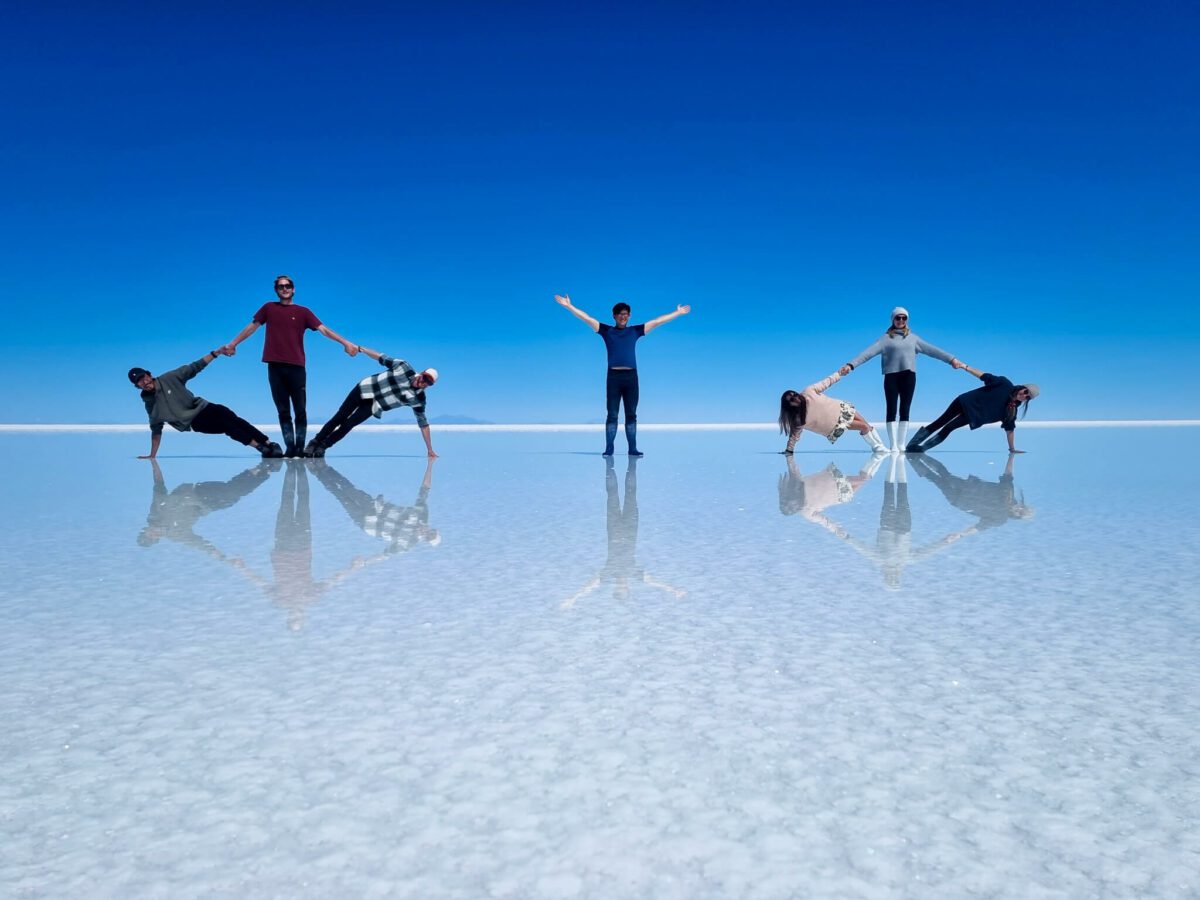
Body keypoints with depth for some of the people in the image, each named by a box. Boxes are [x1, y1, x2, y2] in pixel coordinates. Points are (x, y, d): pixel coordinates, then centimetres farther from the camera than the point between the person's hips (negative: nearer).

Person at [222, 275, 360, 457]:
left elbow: (324, 329, -4)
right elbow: (252, 327, 18)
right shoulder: (268, 308, 11)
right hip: (275, 367, 2)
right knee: (283, 411, 4)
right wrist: (232, 344, 20)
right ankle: (290, 447, 7)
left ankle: (300, 447, 6)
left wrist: (345, 343, -16)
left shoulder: (303, 311, 5)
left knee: (300, 411, -2)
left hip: (296, 367, -1)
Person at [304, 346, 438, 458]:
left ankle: (322, 447, 3)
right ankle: (315, 442, 16)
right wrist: (360, 348, -3)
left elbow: (423, 423, -10)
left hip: (374, 405, -1)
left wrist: (430, 449, -12)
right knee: (340, 417, -1)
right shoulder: (404, 367, -13)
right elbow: (382, 358, -2)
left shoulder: (418, 399, -13)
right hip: (365, 389, 1)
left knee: (348, 425, -15)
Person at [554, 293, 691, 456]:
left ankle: (633, 448, 8)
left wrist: (677, 313, 16)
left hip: (631, 376, 2)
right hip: (614, 376, -1)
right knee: (612, 414, 0)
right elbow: (587, 318, 6)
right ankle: (609, 449, 2)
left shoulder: (635, 331, 12)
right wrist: (569, 306, 2)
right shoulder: (606, 331, 8)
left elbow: (657, 321, 14)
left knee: (631, 414, 5)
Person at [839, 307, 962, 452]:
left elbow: (931, 350, 12)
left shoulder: (912, 338, 13)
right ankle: (894, 445, 1)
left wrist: (951, 359, 7)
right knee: (892, 411, -2)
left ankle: (901, 444, 9)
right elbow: (869, 352, -8)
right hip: (891, 376, -2)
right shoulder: (886, 338, 3)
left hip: (909, 376, 3)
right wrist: (851, 365, -20)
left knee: (904, 411, 4)